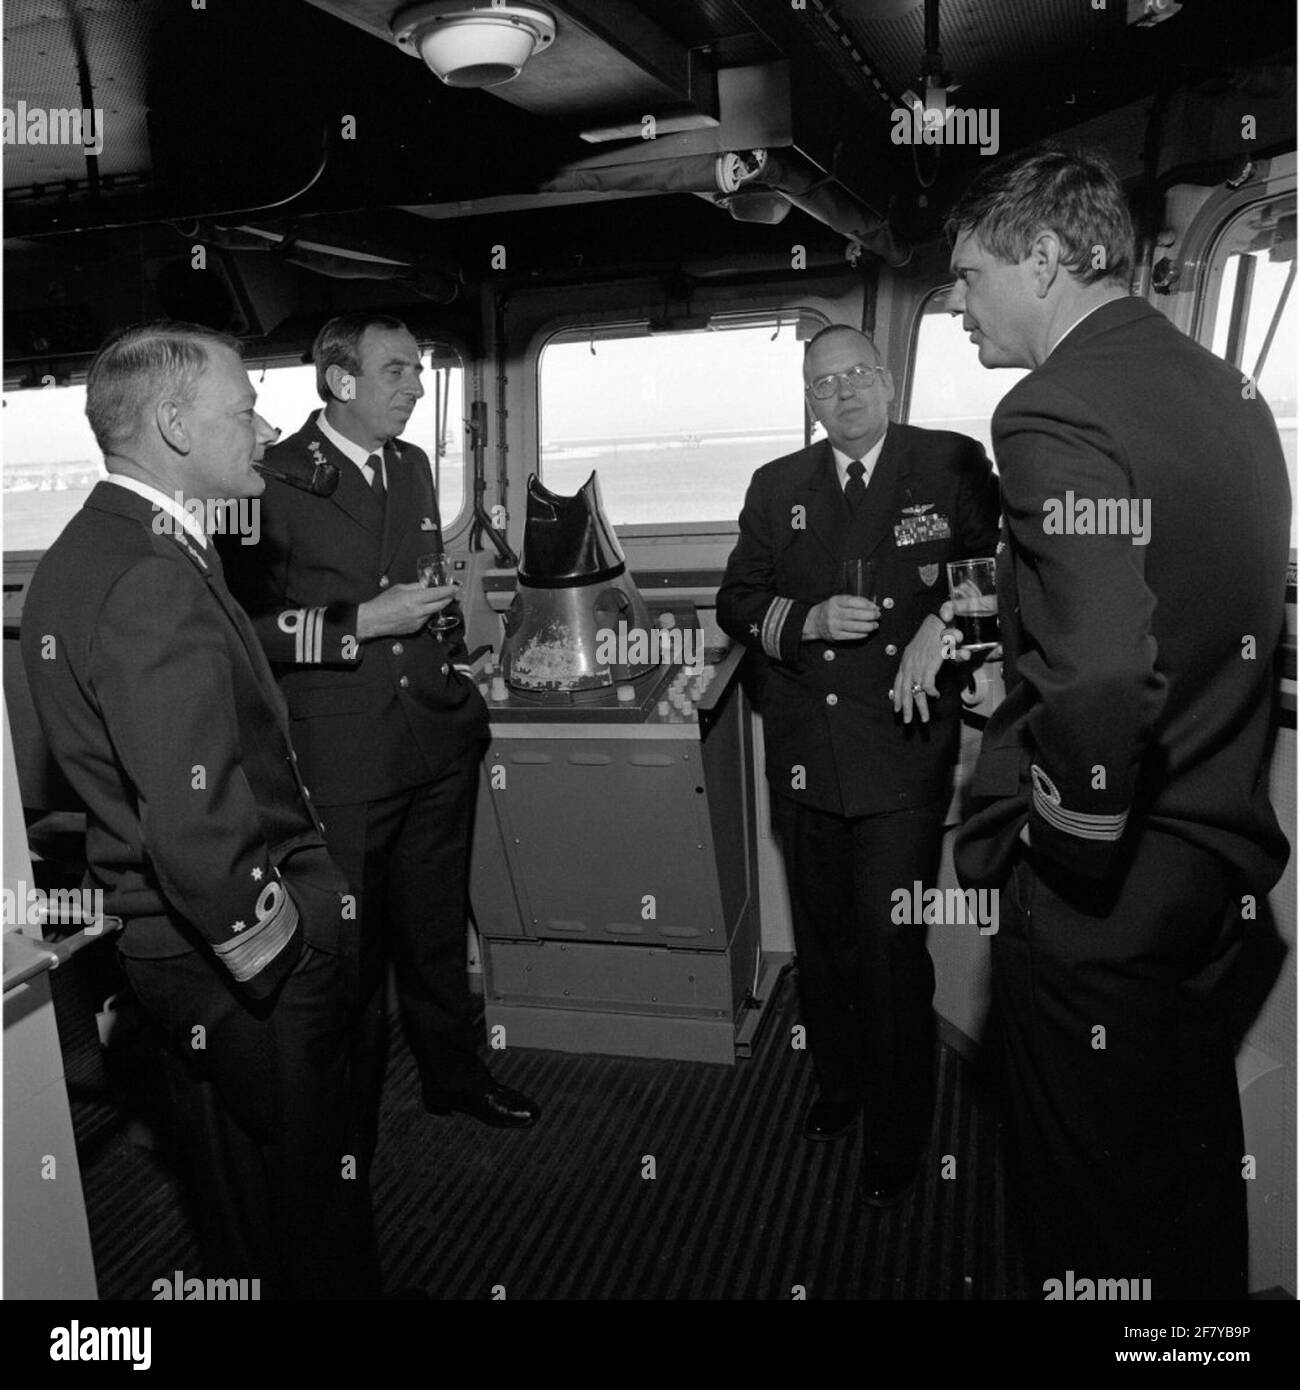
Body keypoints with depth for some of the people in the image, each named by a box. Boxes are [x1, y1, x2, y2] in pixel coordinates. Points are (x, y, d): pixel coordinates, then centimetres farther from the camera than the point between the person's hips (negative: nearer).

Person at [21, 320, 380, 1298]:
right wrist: (270, 949, -18)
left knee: (248, 1193, 27)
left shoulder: (86, 549, 8)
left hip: (166, 936, 10)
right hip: (239, 959, -10)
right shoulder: (155, 580, -25)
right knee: (302, 1220, 11)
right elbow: (196, 831, -32)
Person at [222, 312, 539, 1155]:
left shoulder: (414, 466, 13)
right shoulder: (275, 481, -11)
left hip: (438, 737, 7)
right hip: (340, 756, -6)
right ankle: (347, 1121, 29)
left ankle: (455, 1073, 40)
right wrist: (360, 624, -20)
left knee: (438, 925, 21)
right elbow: (244, 625, -15)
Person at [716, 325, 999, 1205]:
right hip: (804, 755, 4)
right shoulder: (778, 487, 9)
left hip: (904, 747, -3)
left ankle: (897, 1138, 16)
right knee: (822, 936, 16)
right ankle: (837, 1087, 38)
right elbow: (736, 603, 7)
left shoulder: (952, 465, 1)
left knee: (892, 943, -3)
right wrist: (812, 620, -11)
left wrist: (942, 623, -17)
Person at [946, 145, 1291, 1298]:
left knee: (1105, 1215, 12)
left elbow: (1101, 688, -30)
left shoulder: (1057, 414, -20)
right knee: (1194, 1175, 26)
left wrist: (1065, 848, -15)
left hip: (1099, 899, -8)